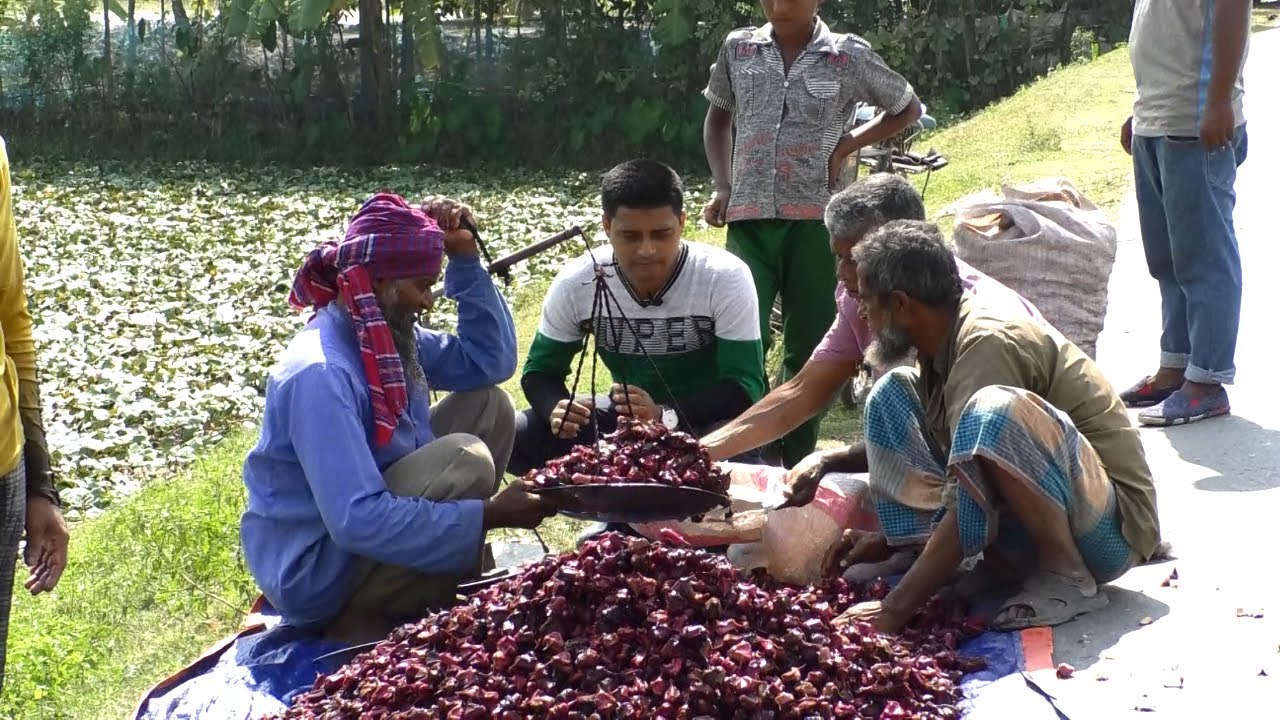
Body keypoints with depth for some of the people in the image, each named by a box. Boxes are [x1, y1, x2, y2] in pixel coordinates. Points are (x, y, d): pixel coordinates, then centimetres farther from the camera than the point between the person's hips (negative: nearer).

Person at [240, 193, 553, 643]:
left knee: (488, 405, 4)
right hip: (316, 572, -9)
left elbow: (491, 361, 7)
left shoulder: (386, 335, 1)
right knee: (465, 459, -26)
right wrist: (488, 516, -29)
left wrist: (465, 258, -2)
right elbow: (356, 521, -33)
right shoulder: (320, 373, -28)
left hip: (365, 527, 10)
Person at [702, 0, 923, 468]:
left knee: (808, 348, 5)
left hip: (815, 222, -1)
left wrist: (848, 145, 1)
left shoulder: (849, 56, 1)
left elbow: (907, 108, 15)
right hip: (749, 221, 1)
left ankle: (794, 468, 17)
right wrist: (722, 187, 8)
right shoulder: (738, 48, 7)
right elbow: (718, 118, 22)